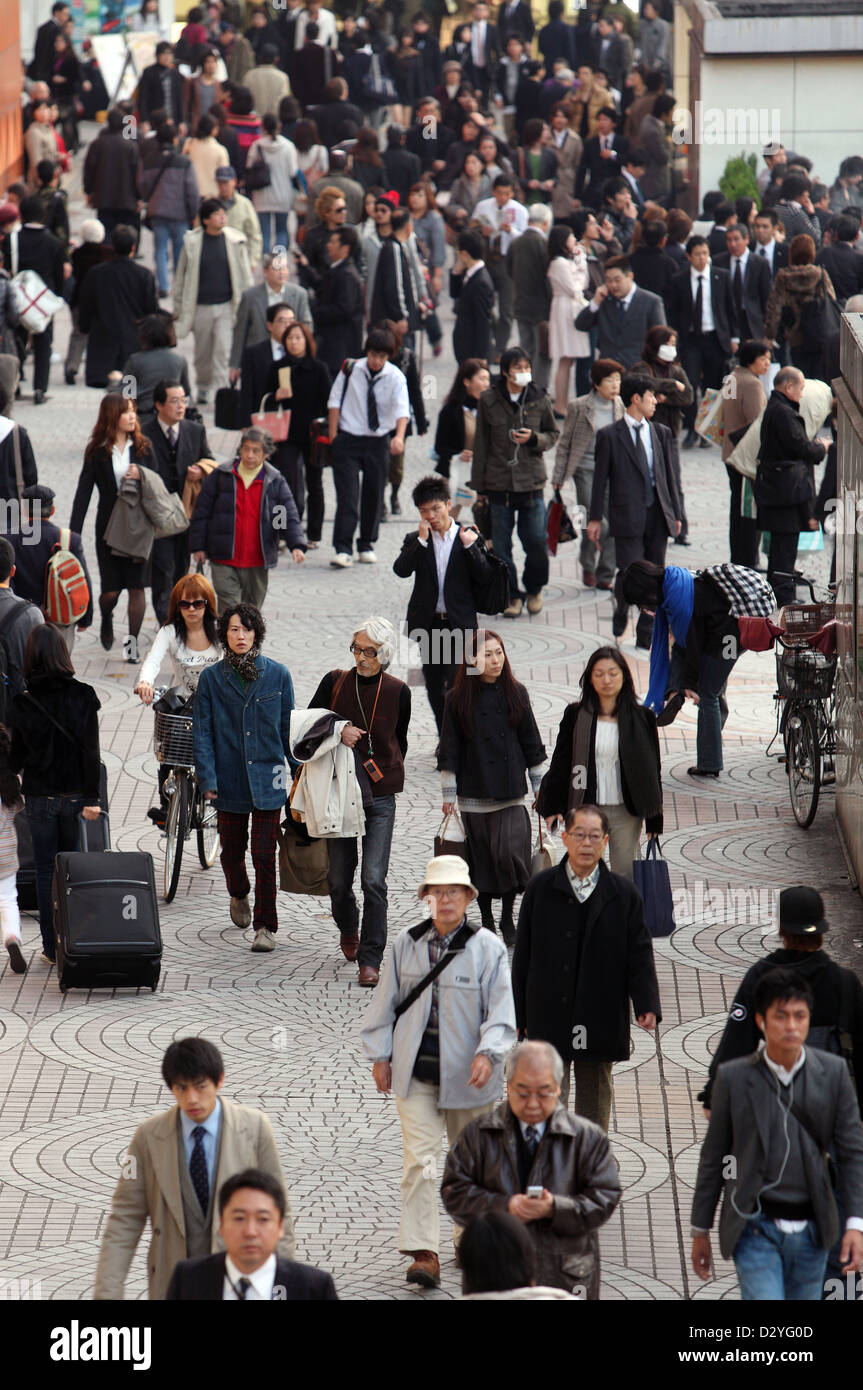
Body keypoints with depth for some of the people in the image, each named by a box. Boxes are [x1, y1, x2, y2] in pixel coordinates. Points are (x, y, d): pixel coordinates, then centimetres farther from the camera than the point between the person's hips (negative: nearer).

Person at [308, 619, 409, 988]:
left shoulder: (397, 692, 0)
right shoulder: (335, 682, 1)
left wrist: (383, 775, 9)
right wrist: (339, 731, -14)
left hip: (380, 796, -2)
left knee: (373, 878, -11)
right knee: (339, 878, 7)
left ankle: (370, 959, -5)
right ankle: (348, 928, 39)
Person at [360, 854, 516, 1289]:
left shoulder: (488, 948, -6)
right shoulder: (407, 943, 1)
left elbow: (501, 1009, -9)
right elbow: (387, 1000, 10)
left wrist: (488, 1053, -23)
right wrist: (380, 1055, 8)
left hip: (466, 1075, -1)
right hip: (415, 1073, 1)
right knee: (419, 1160, -9)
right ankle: (423, 1253, -11)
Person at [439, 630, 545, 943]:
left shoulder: (516, 694, 4)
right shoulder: (458, 699, -1)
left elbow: (531, 742, 10)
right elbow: (450, 751, 1)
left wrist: (539, 786, 10)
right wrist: (448, 794, 0)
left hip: (511, 789, 1)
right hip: (475, 793, -1)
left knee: (510, 850, -10)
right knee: (482, 856, 4)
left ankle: (507, 918, 6)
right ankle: (486, 920, 17)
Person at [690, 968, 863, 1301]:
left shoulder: (833, 1072, 0)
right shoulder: (734, 1077, -5)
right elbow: (713, 1158, 4)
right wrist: (700, 1230, 7)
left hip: (811, 1232, 3)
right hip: (756, 1230, -3)